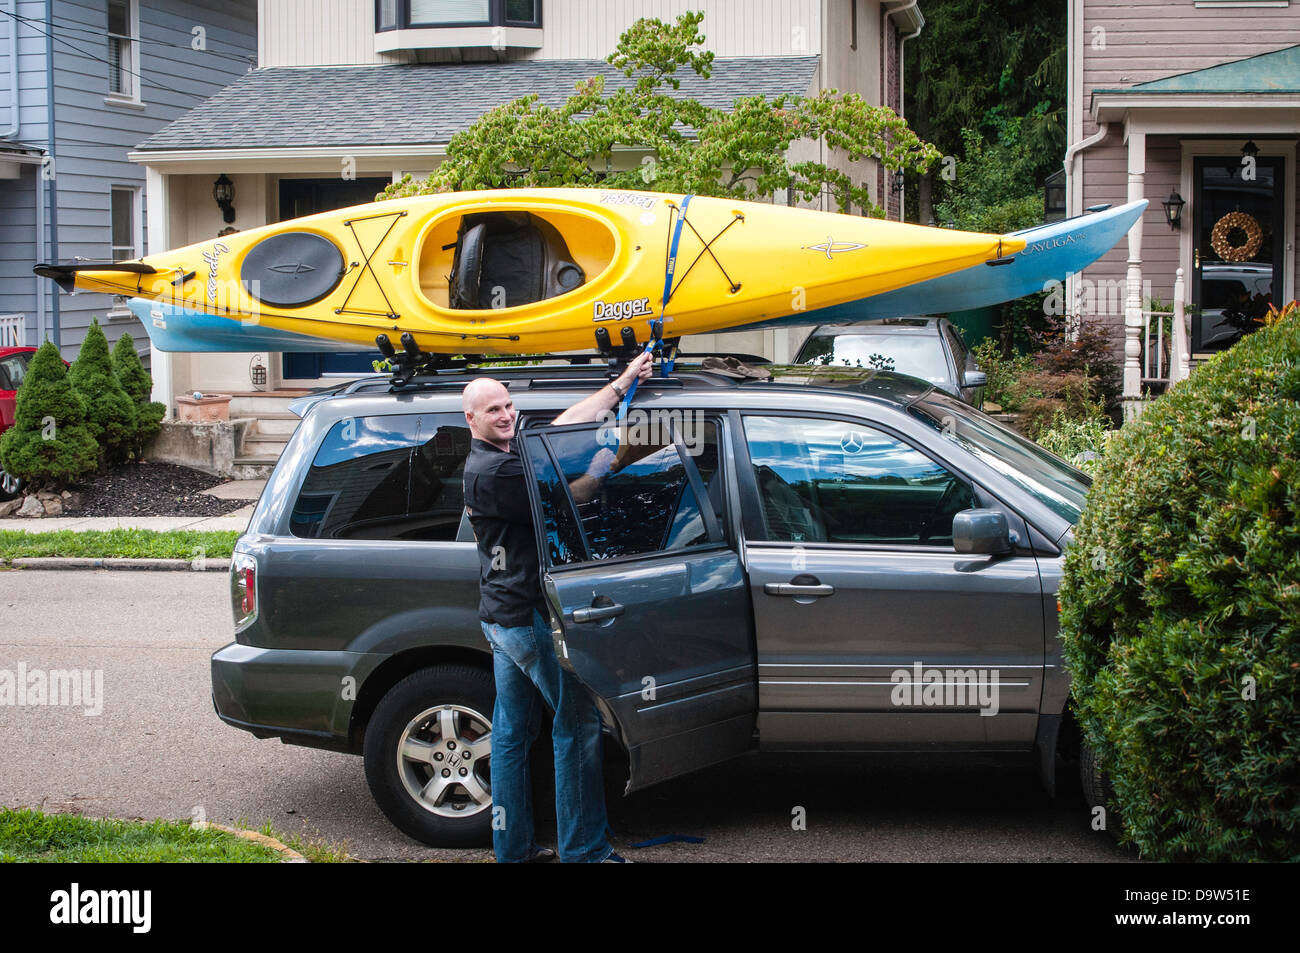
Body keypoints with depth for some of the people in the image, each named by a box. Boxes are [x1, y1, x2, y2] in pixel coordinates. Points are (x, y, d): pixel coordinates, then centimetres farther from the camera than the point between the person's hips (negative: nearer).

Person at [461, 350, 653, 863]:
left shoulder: (506, 451, 11)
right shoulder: (492, 469, -19)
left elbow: (567, 422, 15)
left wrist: (623, 382, 14)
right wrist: (603, 466, -6)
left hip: (500, 616, 10)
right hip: (527, 614, -10)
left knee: (512, 730, 12)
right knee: (579, 720, -4)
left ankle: (512, 846, 19)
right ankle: (583, 849, 0)